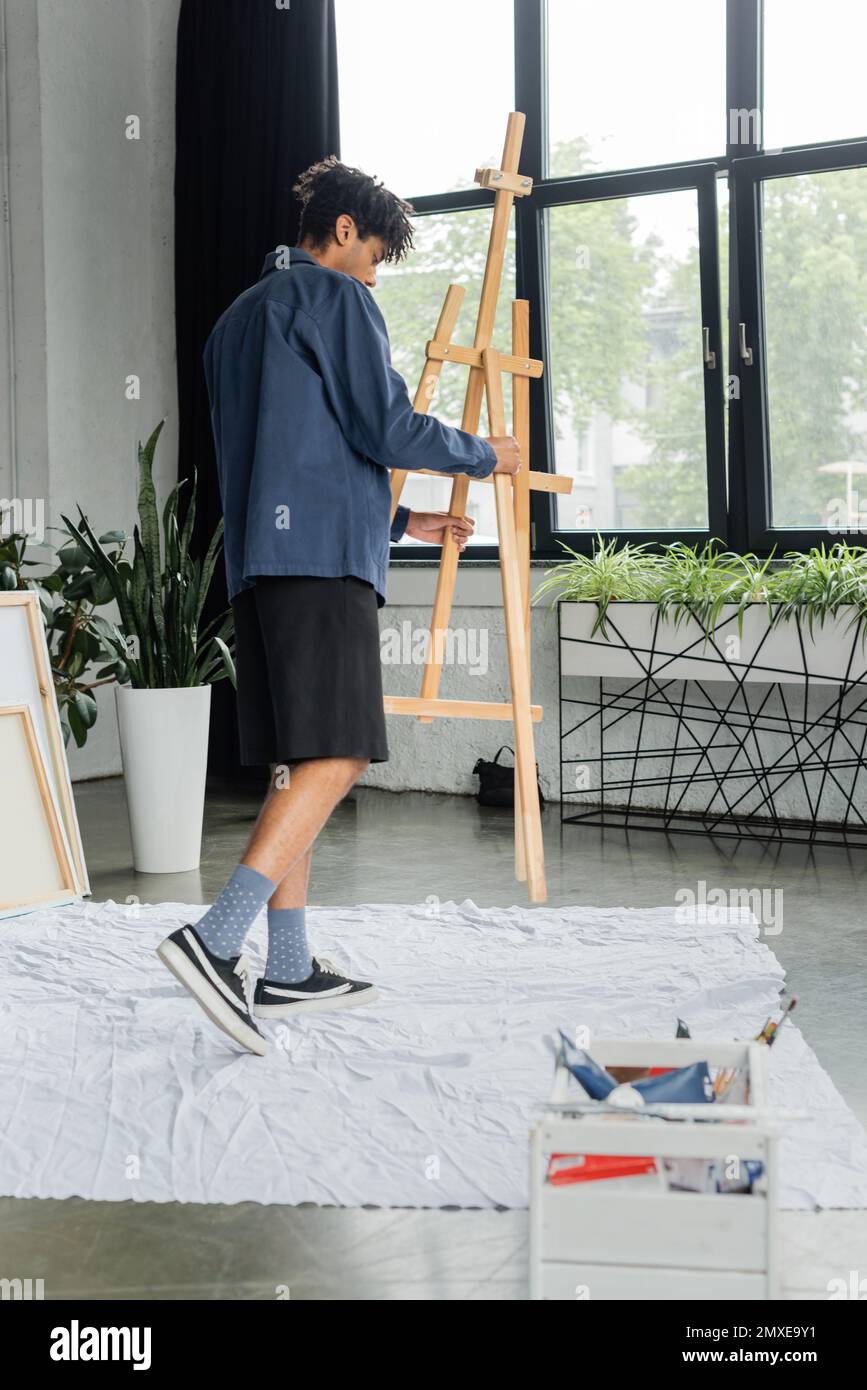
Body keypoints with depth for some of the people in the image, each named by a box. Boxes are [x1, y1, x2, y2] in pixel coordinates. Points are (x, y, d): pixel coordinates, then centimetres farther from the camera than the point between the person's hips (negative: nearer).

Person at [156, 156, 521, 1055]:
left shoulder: (236, 320, 29)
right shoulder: (335, 296, 1)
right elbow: (385, 429, -7)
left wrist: (402, 523, 34)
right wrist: (485, 456, 10)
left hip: (258, 562, 9)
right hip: (322, 555, -9)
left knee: (298, 763, 9)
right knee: (337, 755, -15)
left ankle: (288, 969, 8)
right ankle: (217, 939, -27)